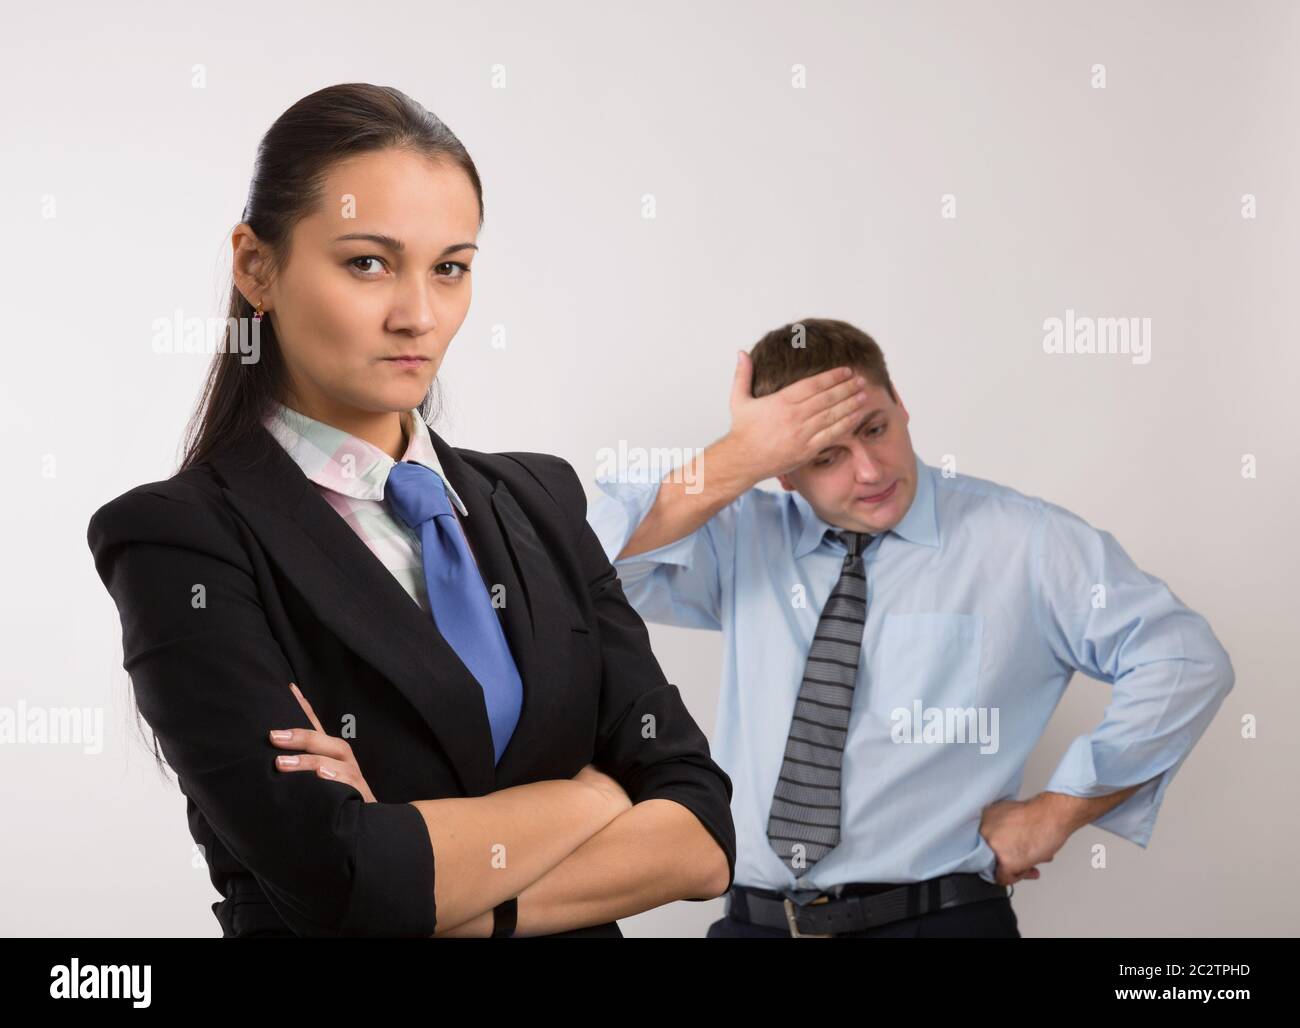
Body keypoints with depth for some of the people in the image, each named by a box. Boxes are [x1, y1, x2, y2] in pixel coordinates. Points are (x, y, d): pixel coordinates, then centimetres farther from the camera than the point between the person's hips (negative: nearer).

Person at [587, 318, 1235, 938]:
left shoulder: (1022, 542, -2)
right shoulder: (742, 540, 6)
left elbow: (1186, 662, -3)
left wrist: (1055, 811, -5)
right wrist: (735, 461, -15)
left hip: (936, 919, -3)